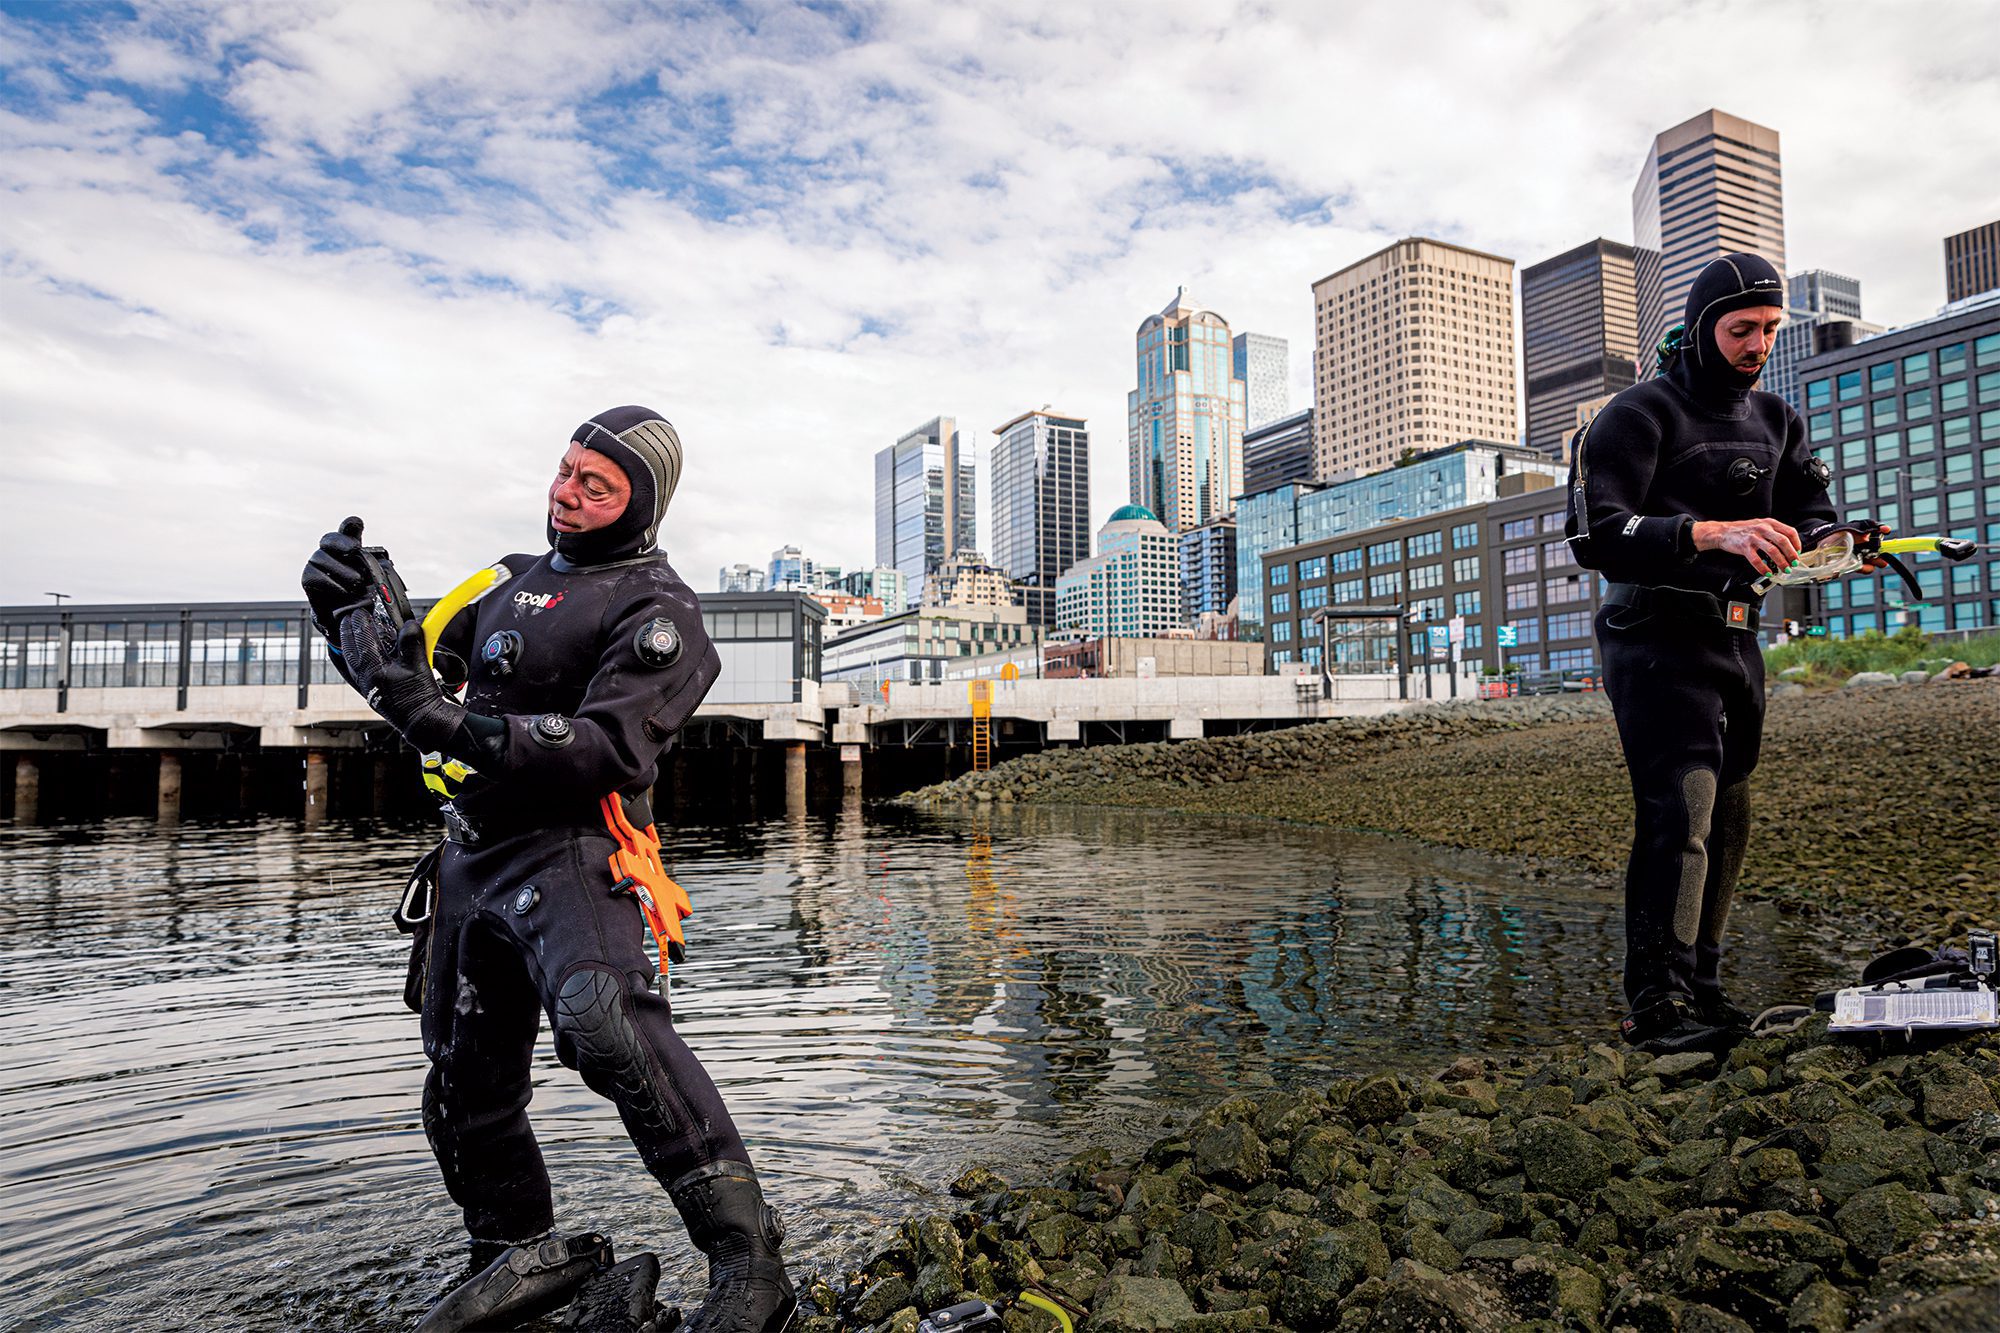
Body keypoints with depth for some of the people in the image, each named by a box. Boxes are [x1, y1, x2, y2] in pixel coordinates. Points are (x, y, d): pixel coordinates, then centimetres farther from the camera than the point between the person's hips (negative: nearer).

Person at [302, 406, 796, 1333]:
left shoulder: (655, 613, -9)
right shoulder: (525, 578, 17)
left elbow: (606, 751, -23)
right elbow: (418, 664, 22)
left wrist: (444, 722, -30)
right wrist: (351, 611, 2)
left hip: (568, 852, -8)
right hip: (472, 857, 9)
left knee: (604, 1020, -35)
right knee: (464, 1082, 17)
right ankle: (521, 1252, 39)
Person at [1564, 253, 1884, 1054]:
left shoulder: (1775, 422, 17)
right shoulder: (1639, 415, -8)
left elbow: (1808, 512, 13)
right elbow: (1594, 534, -20)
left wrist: (1826, 540, -11)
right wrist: (1712, 533, -31)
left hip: (1735, 642, 8)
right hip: (1658, 643, -8)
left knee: (1726, 820, 10)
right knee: (1679, 813, -15)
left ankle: (1700, 988, 22)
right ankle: (1657, 1005, -11)